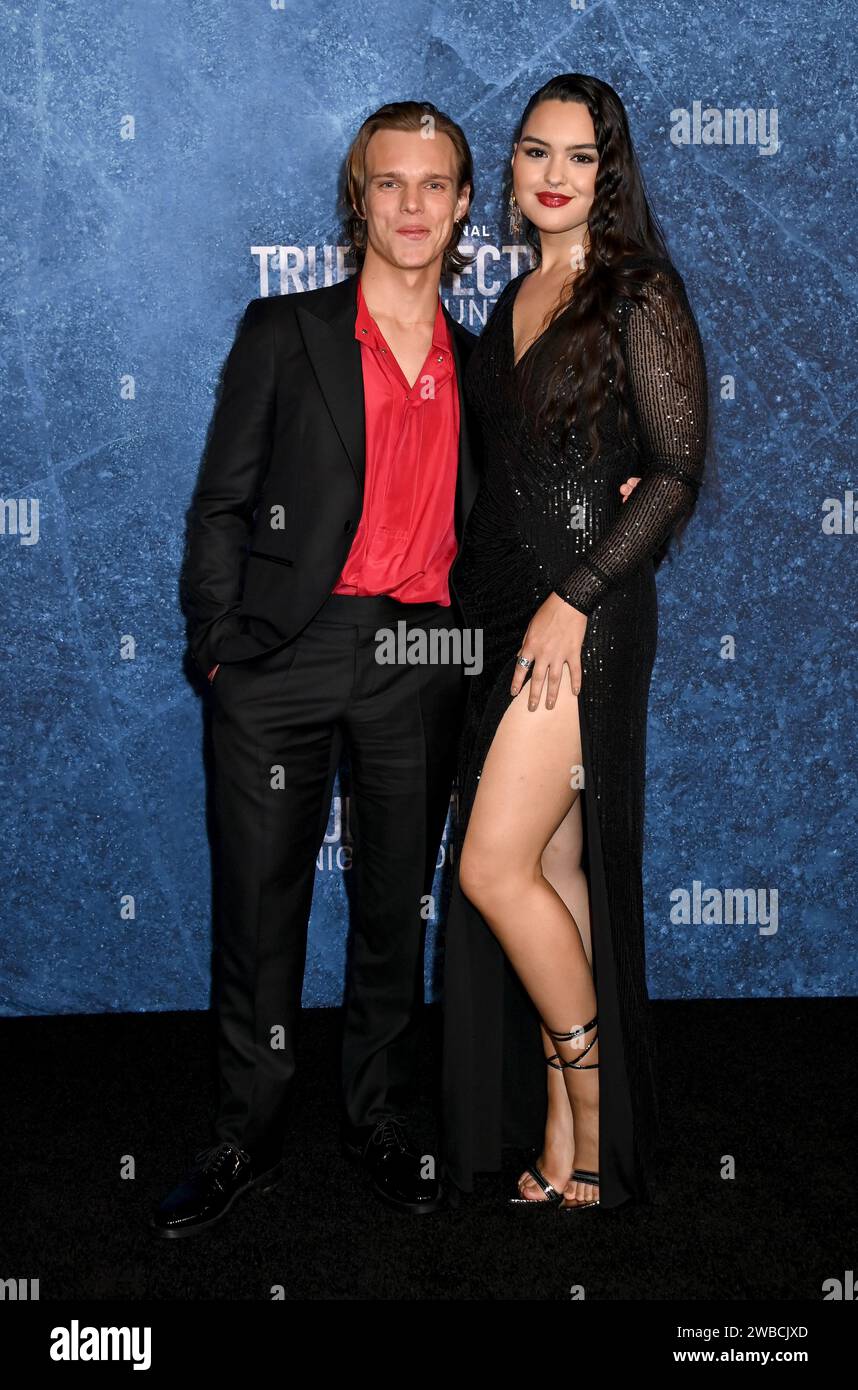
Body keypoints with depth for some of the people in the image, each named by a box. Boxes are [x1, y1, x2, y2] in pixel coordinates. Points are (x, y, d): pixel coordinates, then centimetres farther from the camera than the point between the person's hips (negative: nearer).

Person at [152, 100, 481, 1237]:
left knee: (397, 907, 10)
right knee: (260, 909, 3)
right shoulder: (284, 333, 5)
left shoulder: (476, 362, 14)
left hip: (418, 663, 3)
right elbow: (222, 502, 2)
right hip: (284, 657, -2)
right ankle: (248, 1142, 18)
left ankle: (378, 1123, 26)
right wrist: (218, 644, -6)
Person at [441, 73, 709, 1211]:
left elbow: (679, 474, -10)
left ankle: (598, 1120, 8)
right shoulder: (515, 301, 17)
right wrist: (484, 589, 9)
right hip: (507, 609, 7)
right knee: (552, 870, 7)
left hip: (589, 614, -7)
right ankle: (564, 1146, 16)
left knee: (495, 868, -12)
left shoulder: (641, 298, -5)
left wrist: (575, 599, -17)